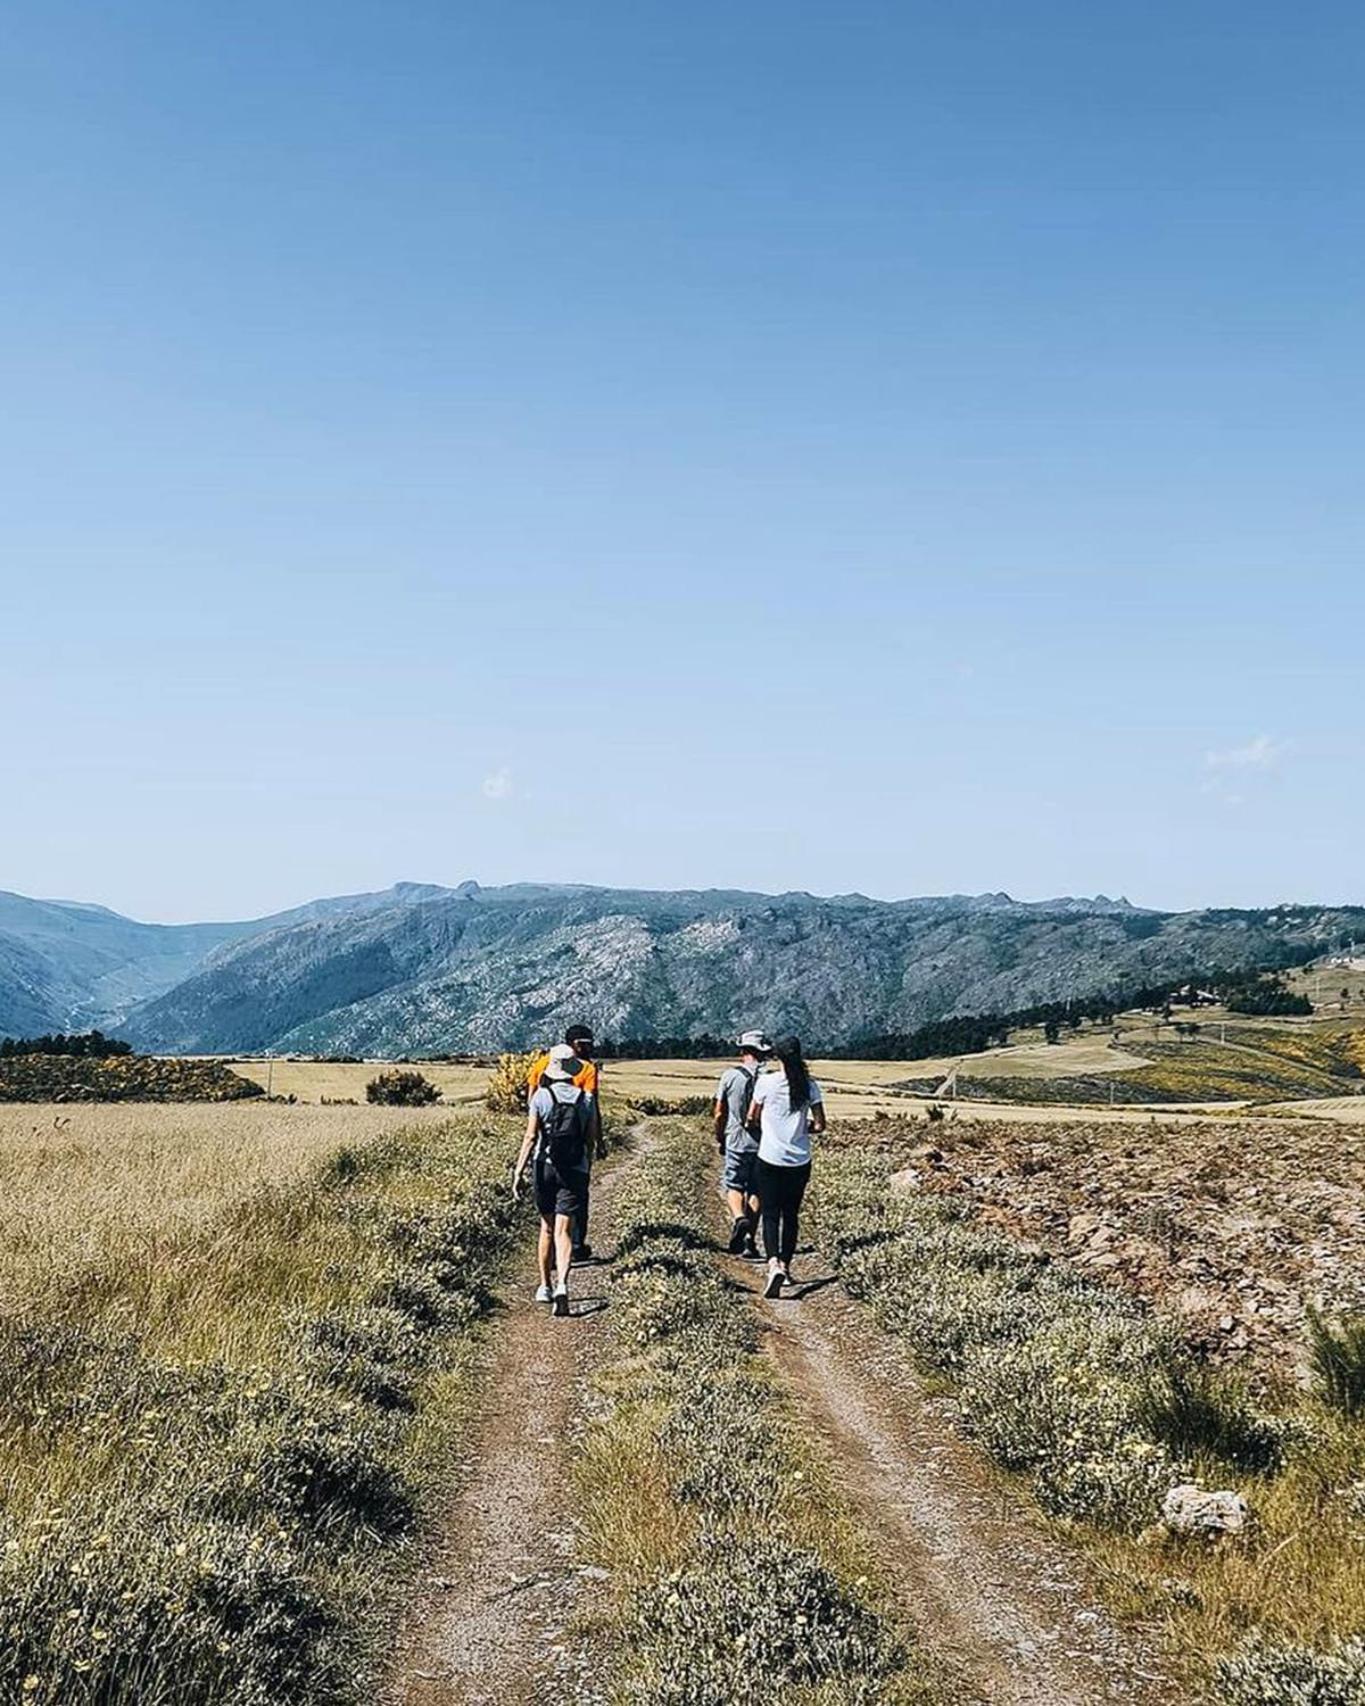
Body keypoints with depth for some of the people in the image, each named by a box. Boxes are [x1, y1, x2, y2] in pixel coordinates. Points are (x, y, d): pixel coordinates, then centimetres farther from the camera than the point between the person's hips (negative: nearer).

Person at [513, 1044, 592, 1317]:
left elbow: (530, 1137, -10)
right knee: (563, 1231, -3)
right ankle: (562, 1284, -23)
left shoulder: (541, 1096, -5)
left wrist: (519, 1170, -9)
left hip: (545, 1167, 0)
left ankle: (545, 1286, 23)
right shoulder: (585, 1099, 1)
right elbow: (590, 1137, 8)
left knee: (547, 1227, 15)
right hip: (575, 1170, 0)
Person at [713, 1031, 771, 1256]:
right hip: (763, 1143, 1)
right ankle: (750, 1240, 10)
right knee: (755, 1190, 11)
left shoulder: (730, 1075, -6)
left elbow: (720, 1113, -2)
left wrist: (719, 1140, 12)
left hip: (736, 1142, -1)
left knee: (733, 1185, 12)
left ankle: (739, 1218, -16)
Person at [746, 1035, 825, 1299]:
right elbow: (819, 1125, -2)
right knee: (791, 1215, 16)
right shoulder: (809, 1086, -3)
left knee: (770, 1215, 0)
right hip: (799, 1161, 2)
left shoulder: (766, 1082, -8)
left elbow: (752, 1120, 2)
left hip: (770, 1159, -2)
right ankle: (785, 1267, 22)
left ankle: (773, 1264, -21)